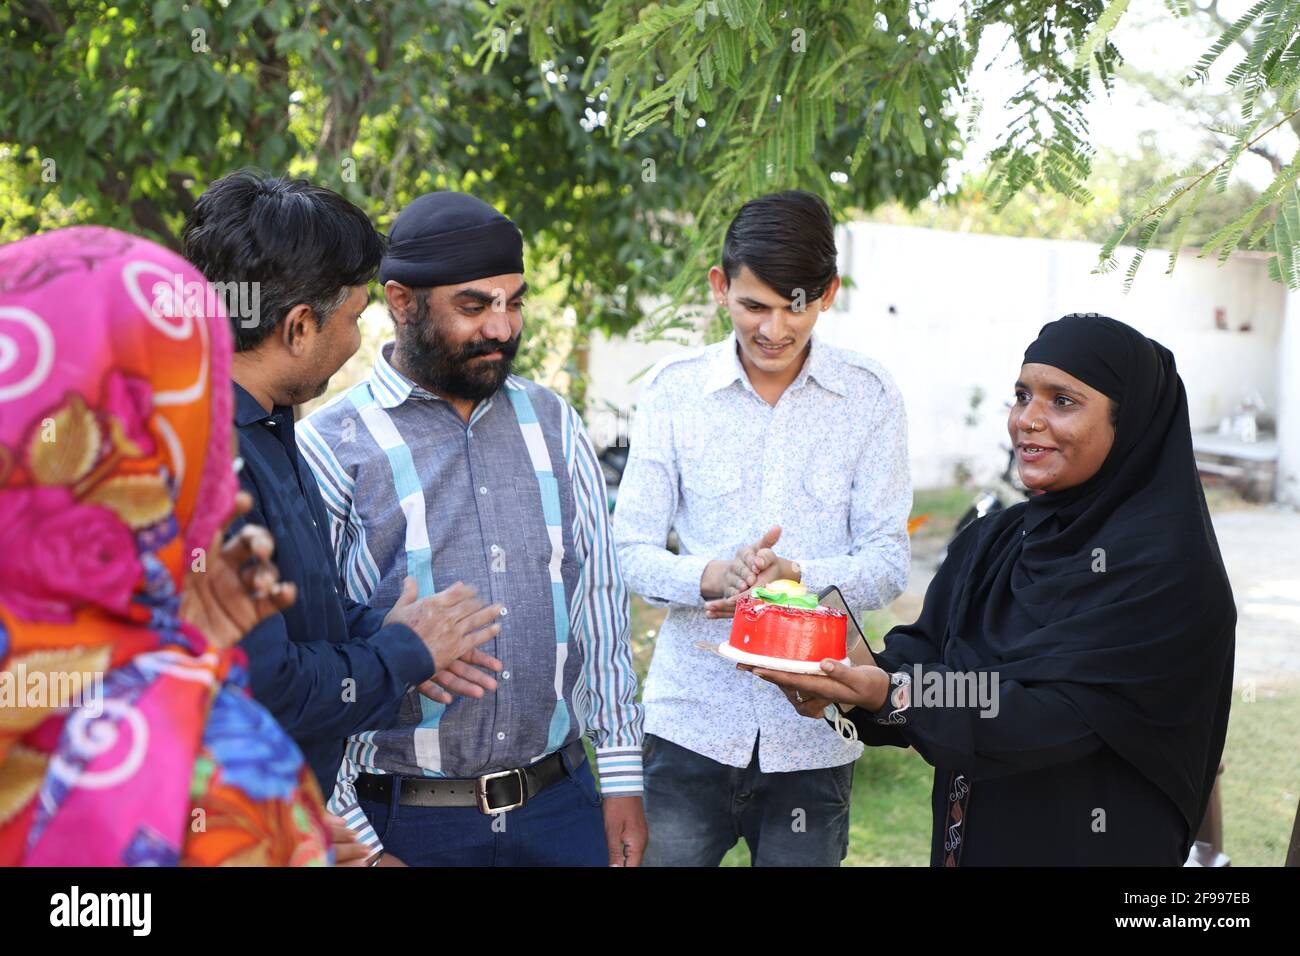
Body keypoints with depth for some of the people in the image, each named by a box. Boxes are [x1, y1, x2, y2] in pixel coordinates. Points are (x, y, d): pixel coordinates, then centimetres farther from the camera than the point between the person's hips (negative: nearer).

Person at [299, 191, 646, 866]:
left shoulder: (552, 422, 7)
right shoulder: (330, 449, -8)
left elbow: (600, 596, 10)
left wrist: (621, 778, 7)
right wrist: (350, 845, -10)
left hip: (561, 807, 4)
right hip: (404, 823, -4)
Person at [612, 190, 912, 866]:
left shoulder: (870, 397, 0)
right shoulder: (672, 391, 1)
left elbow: (887, 565, -2)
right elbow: (631, 551, 0)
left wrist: (795, 576, -22)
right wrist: (713, 576, -21)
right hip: (690, 722, 0)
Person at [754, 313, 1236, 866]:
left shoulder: (1163, 562, -18)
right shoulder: (993, 541, 5)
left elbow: (1066, 712, -25)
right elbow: (925, 644, -3)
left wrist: (890, 694, -34)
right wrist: (834, 678, -23)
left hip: (1091, 846, -6)